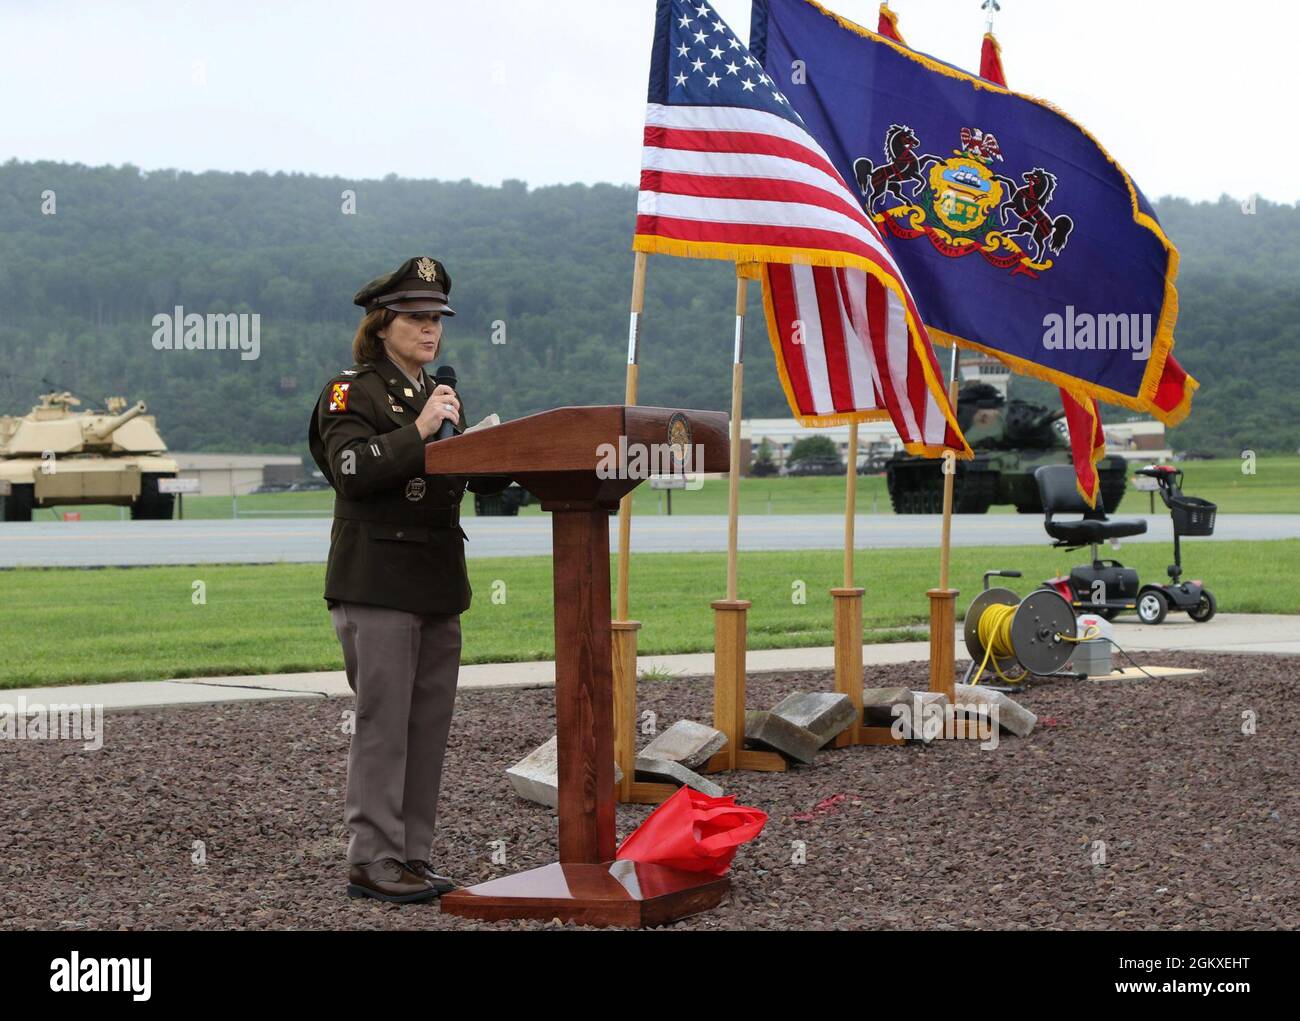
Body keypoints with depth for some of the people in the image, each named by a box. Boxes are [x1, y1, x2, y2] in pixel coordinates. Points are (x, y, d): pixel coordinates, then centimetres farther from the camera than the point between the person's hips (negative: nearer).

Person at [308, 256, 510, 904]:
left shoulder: (442, 397, 20)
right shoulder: (352, 392, -3)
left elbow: (483, 479, 19)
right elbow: (350, 469, -19)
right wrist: (416, 433, -21)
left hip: (437, 581, 8)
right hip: (376, 580, -8)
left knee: (429, 723, 8)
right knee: (383, 723, -7)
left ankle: (412, 856, 14)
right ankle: (373, 860, -2)